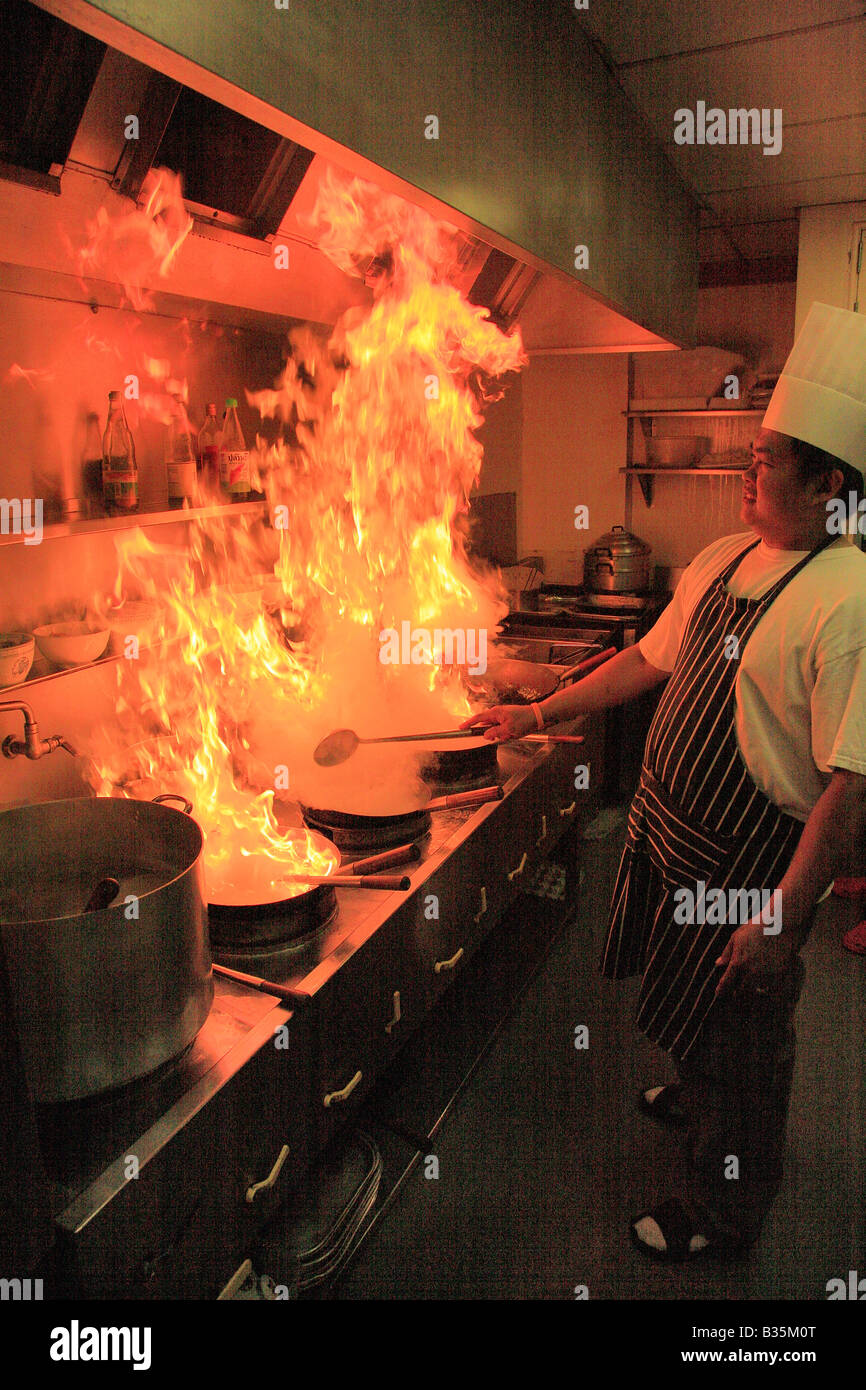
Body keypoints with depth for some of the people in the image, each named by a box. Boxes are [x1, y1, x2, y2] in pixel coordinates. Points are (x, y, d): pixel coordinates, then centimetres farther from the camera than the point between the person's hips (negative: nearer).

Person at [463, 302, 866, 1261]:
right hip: (668, 826, 8)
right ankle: (698, 1098, 59)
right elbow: (651, 660, 14)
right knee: (691, 1014, 29)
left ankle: (724, 1212, 38)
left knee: (742, 1038, 13)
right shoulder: (721, 562, 3)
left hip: (751, 860, -7)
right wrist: (538, 715, 14)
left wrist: (782, 918, -23)